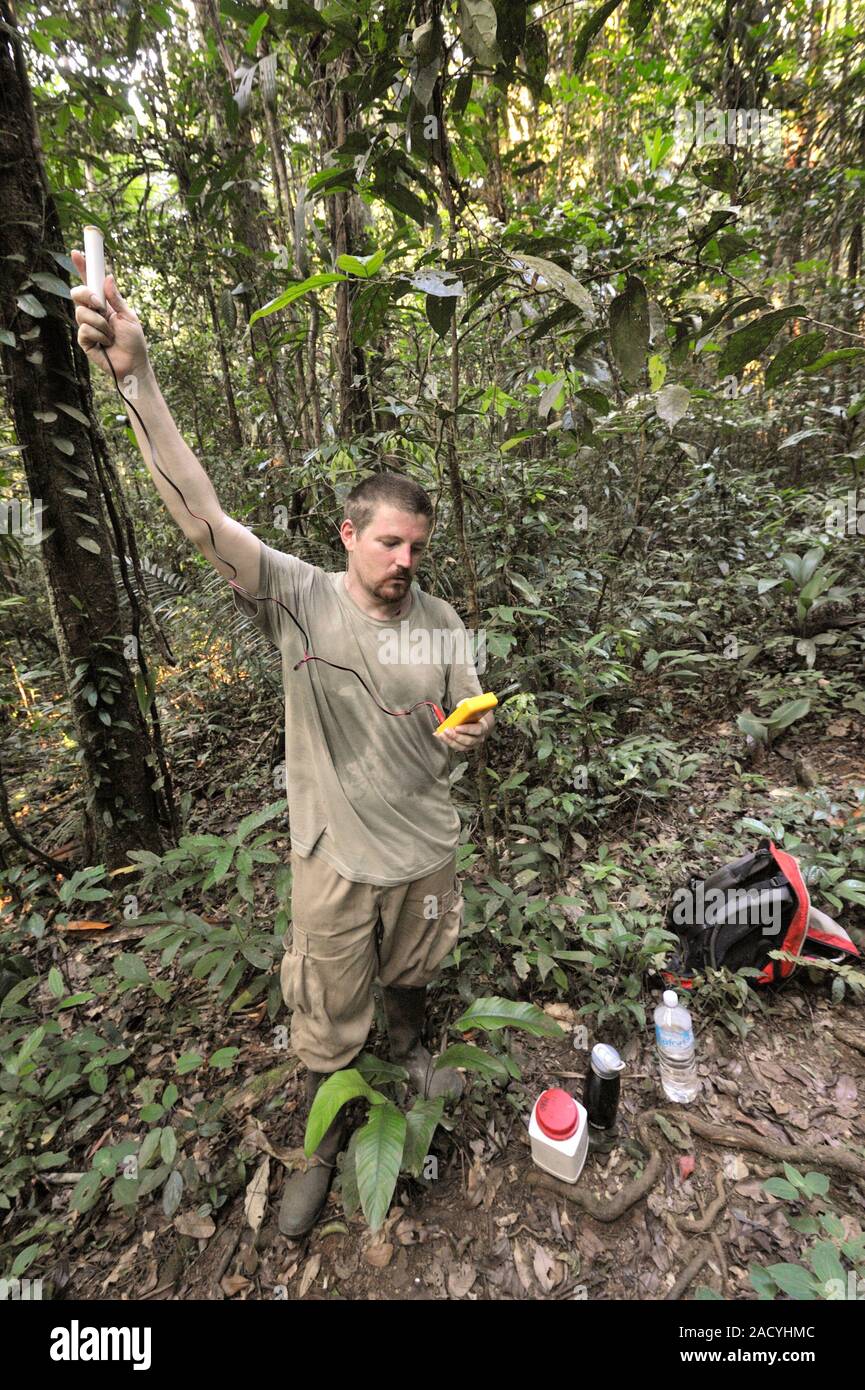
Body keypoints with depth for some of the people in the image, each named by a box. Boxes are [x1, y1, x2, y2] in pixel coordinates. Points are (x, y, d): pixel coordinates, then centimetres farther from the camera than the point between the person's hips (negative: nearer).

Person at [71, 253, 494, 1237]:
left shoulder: (442, 624, -6)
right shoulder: (300, 599, -15)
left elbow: (463, 731, 3)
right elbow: (203, 518, -25)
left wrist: (470, 735, -22)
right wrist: (135, 377, -32)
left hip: (425, 844, 3)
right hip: (335, 855, -2)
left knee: (411, 970, 28)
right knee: (327, 1015, 17)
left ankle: (407, 1049, 63)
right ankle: (324, 1144, 47)